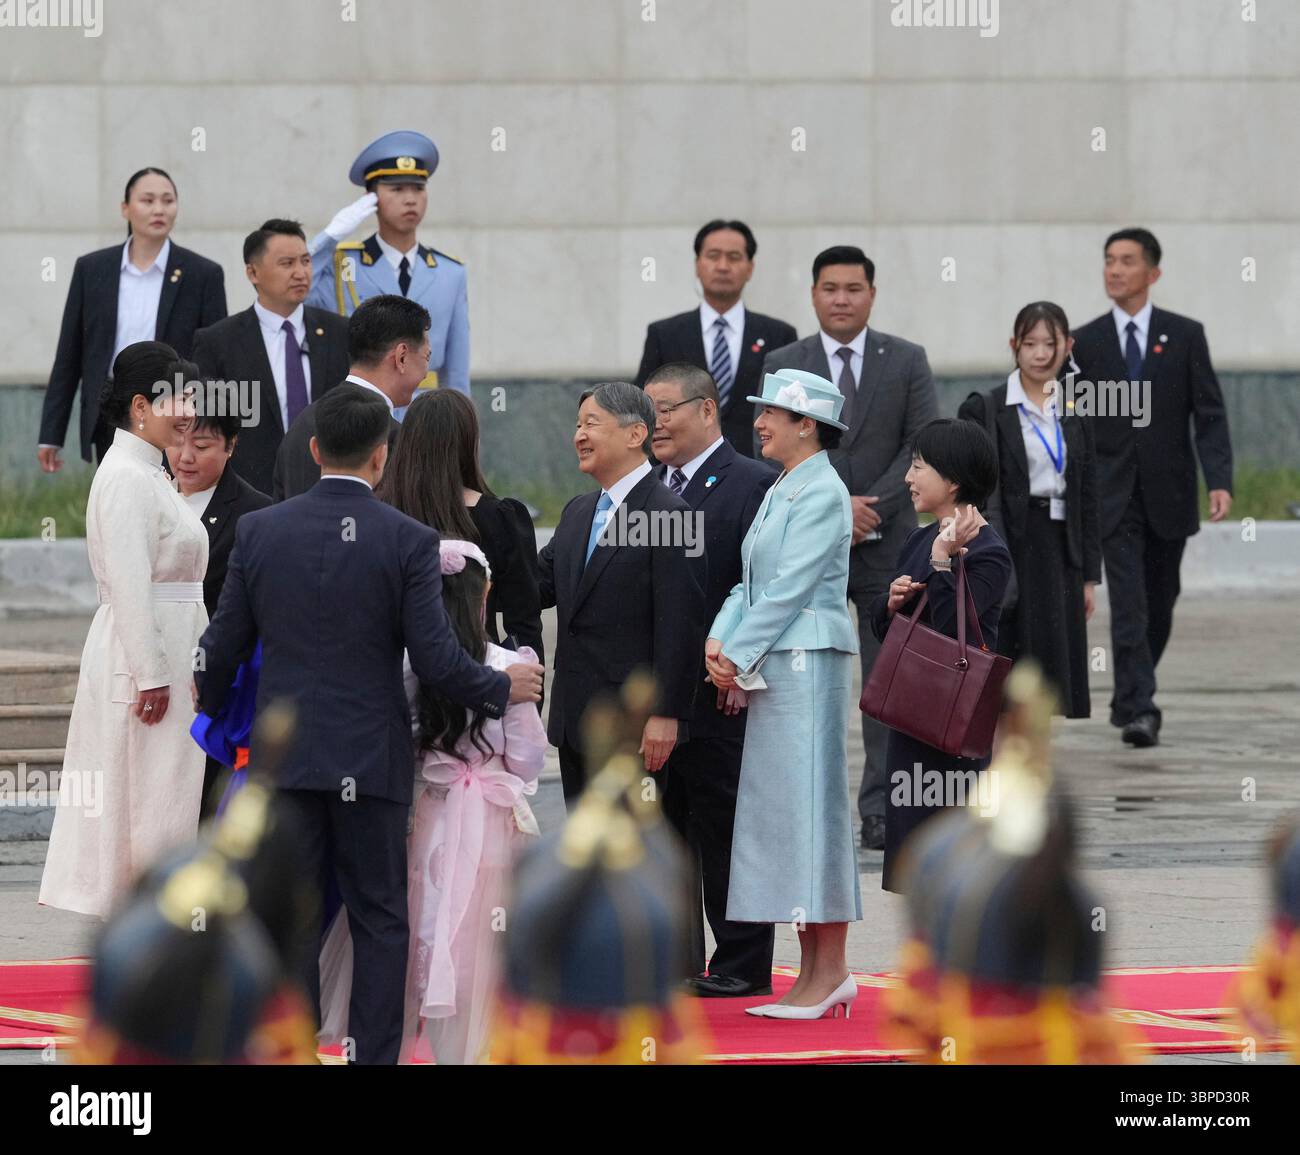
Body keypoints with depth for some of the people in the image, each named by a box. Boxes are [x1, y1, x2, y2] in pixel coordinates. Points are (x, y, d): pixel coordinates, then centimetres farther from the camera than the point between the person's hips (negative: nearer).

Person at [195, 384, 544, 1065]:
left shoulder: (259, 531, -2)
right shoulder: (409, 541, -9)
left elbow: (223, 647, 4)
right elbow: (436, 662, -11)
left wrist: (209, 700, 25)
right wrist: (503, 689, 7)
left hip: (283, 754, 2)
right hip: (371, 758, -2)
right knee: (379, 922, 7)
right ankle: (375, 1057, 4)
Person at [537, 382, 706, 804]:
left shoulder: (669, 514, -12)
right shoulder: (577, 512, 16)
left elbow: (679, 624, -16)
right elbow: (540, 585, 11)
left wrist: (665, 714, -19)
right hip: (575, 722, 8)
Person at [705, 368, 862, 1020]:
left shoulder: (822, 494, -11)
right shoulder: (781, 492, 18)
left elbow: (790, 588, -15)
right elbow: (753, 582, 16)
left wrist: (740, 656, -13)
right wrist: (720, 642, 1)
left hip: (807, 663, -10)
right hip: (773, 667, 10)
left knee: (809, 804, -9)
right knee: (781, 808, 8)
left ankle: (829, 971, -7)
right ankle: (816, 973, 10)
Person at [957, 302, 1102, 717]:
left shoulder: (1075, 415, 11)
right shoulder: (985, 410, -3)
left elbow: (1087, 497, 13)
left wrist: (1089, 576, 10)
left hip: (1059, 554, 5)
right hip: (1008, 553, -5)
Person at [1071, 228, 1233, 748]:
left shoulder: (1185, 335, 1)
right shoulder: (1085, 343, 3)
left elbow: (1209, 415, -2)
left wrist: (1219, 481, -13)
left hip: (1168, 493, 1)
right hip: (1114, 495, -1)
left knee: (1159, 606, 11)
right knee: (1128, 606, -13)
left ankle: (1130, 698, 30)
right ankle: (1138, 710, -19)